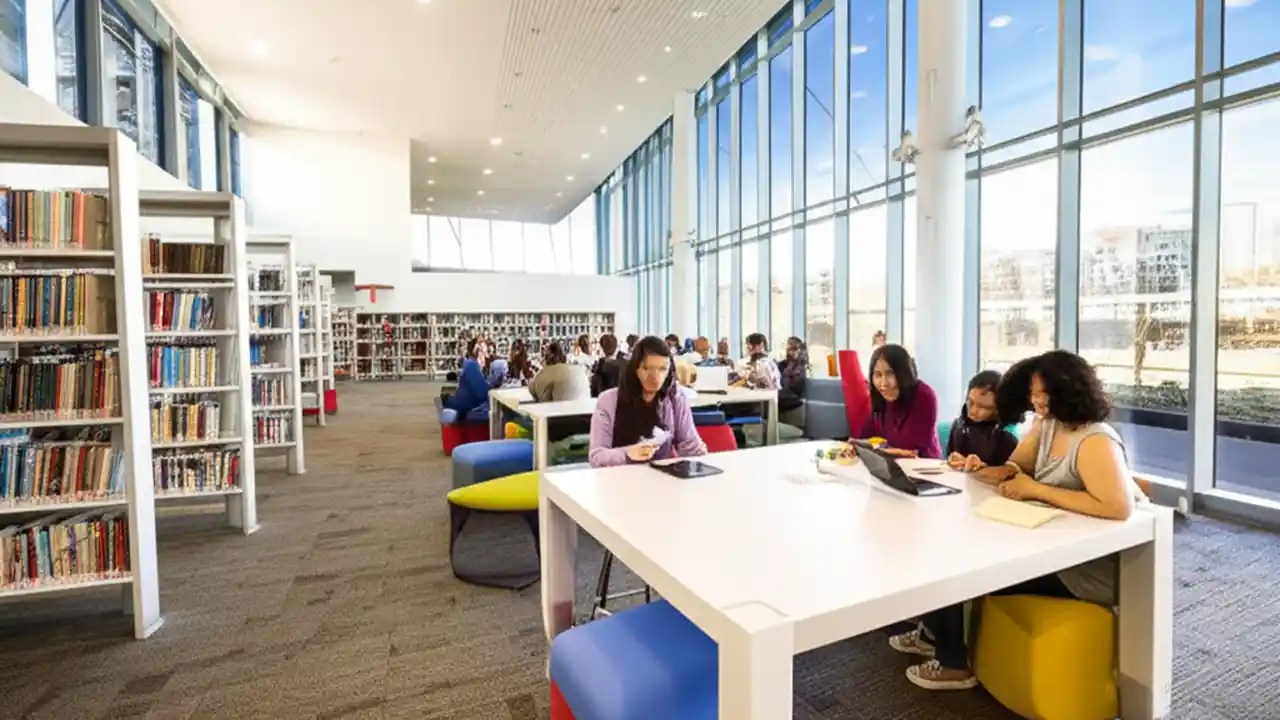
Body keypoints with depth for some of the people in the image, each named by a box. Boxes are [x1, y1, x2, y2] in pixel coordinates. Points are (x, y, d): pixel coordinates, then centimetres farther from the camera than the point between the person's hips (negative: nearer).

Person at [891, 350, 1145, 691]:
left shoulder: (1095, 442, -23)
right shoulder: (1046, 424, 4)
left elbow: (1118, 507, -36)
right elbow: (1020, 463, 13)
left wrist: (1036, 490, -29)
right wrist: (1004, 472, -11)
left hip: (1092, 566, -9)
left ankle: (954, 663, 13)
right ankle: (937, 633, 24)